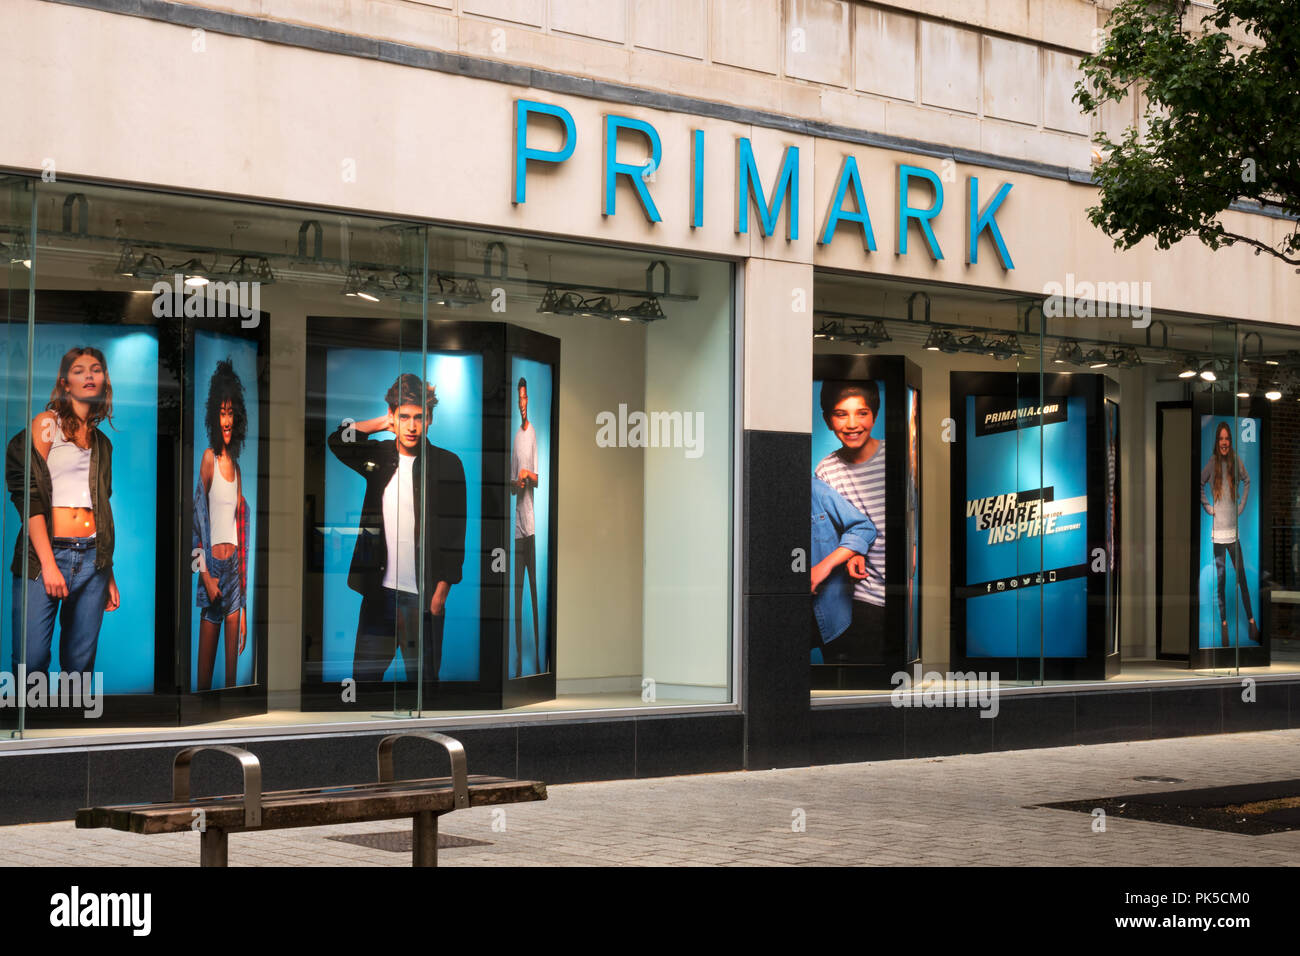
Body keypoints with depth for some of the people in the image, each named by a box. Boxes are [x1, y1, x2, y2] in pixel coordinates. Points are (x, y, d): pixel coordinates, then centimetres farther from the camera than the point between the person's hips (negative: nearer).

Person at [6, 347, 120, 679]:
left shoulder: (102, 443, 19)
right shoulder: (48, 422, 3)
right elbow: (31, 496, -6)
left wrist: (109, 575, 14)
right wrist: (48, 563, -14)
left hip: (92, 559, 5)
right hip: (45, 552, -5)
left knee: (80, 668, 2)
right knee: (31, 662, -12)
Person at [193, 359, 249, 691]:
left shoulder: (236, 467, 14)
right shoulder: (208, 459, -6)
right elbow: (198, 519, -10)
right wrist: (206, 574, -16)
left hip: (235, 564, 6)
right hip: (213, 564, -6)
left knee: (232, 659, 7)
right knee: (206, 661, -3)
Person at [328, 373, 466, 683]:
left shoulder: (447, 465, -4)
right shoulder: (379, 456, 7)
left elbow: (455, 532, -5)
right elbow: (338, 441, 13)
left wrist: (441, 591, -9)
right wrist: (383, 424, 5)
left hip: (423, 596, -4)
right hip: (379, 590, 4)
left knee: (422, 677, 3)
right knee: (364, 672, 8)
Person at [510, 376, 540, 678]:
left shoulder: (534, 433, -1)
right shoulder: (515, 437, 14)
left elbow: (538, 479, -5)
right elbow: (512, 483, 15)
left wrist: (528, 474, -23)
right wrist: (515, 483, -5)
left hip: (532, 523, -5)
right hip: (518, 524, 5)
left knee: (535, 588, -3)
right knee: (518, 590, 5)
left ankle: (538, 655, 1)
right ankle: (519, 657, 8)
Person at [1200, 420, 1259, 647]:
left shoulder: (1235, 461, 2)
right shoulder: (1212, 463, -3)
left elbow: (1247, 481, 17)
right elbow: (1199, 485, 6)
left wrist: (1242, 505, 9)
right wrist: (1208, 507, 0)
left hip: (1233, 530, 1)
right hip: (1217, 530, -1)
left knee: (1242, 577, 1)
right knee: (1220, 579, 4)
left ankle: (1252, 622, 6)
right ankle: (1224, 624, 11)